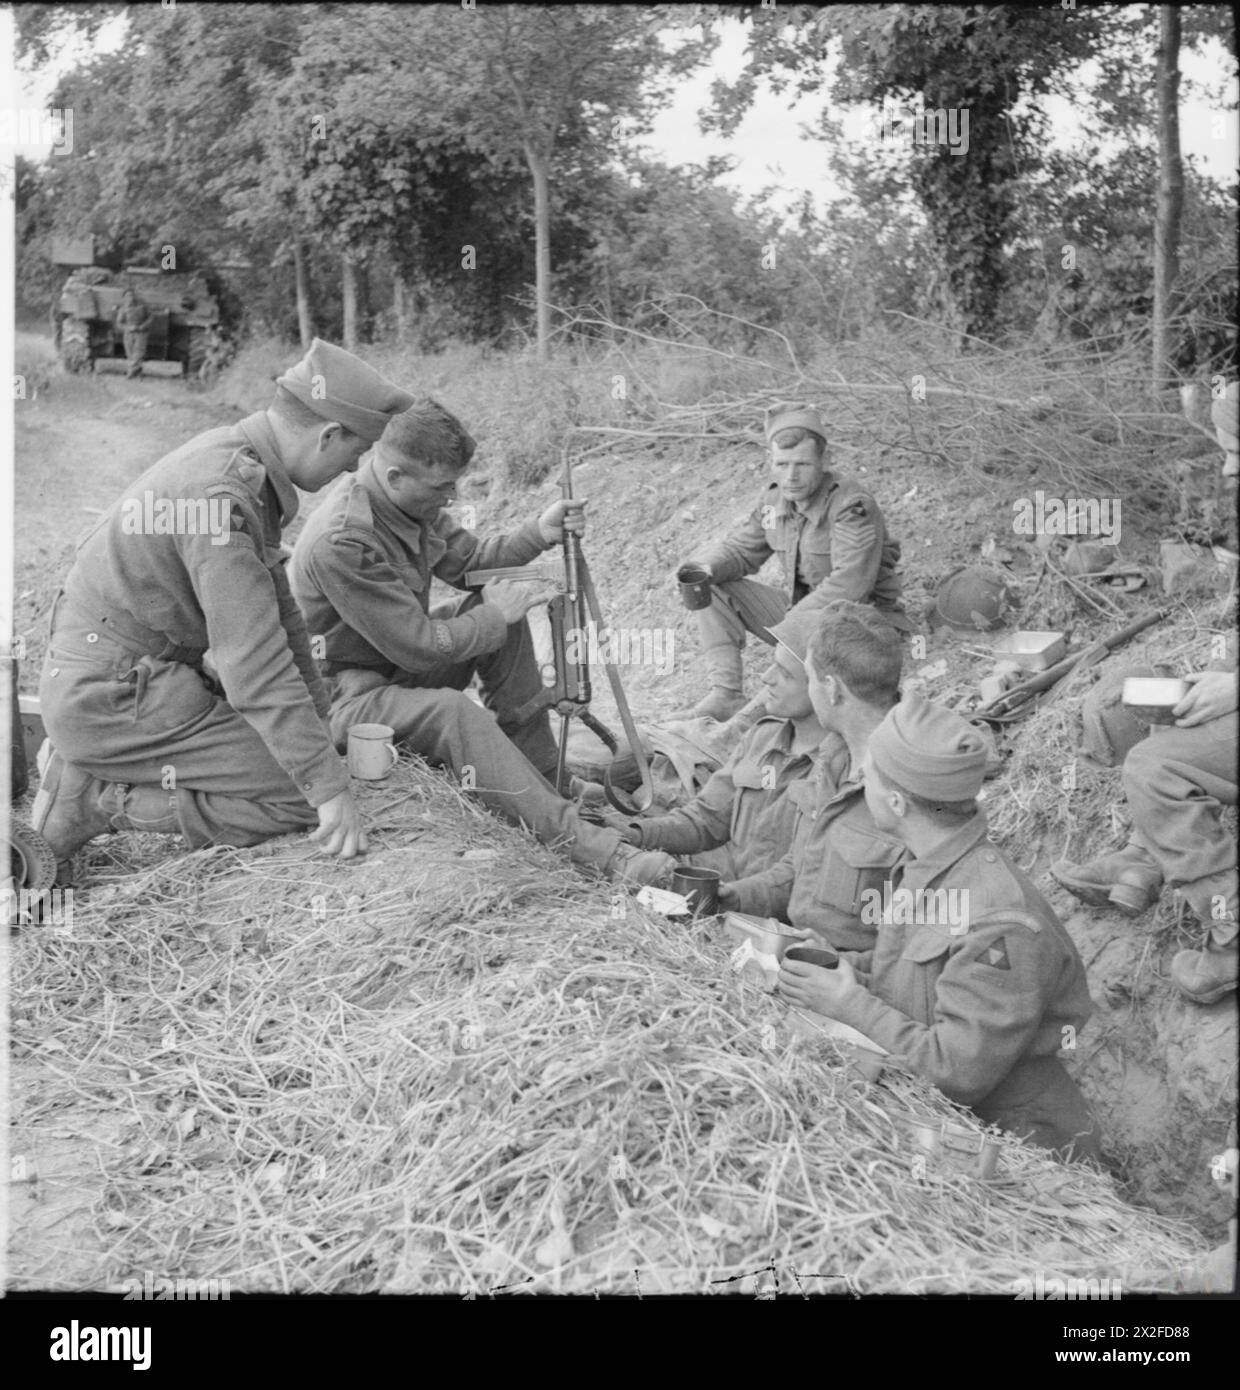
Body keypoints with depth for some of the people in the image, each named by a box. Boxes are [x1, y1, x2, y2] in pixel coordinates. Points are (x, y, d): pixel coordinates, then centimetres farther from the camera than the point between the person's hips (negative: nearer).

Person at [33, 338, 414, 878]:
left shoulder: (237, 454, 6)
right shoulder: (225, 496, -26)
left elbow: (275, 604, 13)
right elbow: (256, 665, -29)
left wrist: (319, 718, 16)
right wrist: (329, 788, -26)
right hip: (114, 696, -10)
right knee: (298, 795, -13)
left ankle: (82, 769, 15)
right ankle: (96, 802, -7)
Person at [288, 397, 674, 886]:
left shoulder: (413, 499, -3)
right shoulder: (342, 543, -31)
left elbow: (467, 561, 10)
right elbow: (418, 648, -27)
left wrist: (539, 533, -6)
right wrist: (496, 614, -15)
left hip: (403, 656, 10)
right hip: (348, 693, -9)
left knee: (503, 613, -3)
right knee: (451, 711, -35)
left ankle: (542, 774, 0)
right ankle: (582, 842, -37)